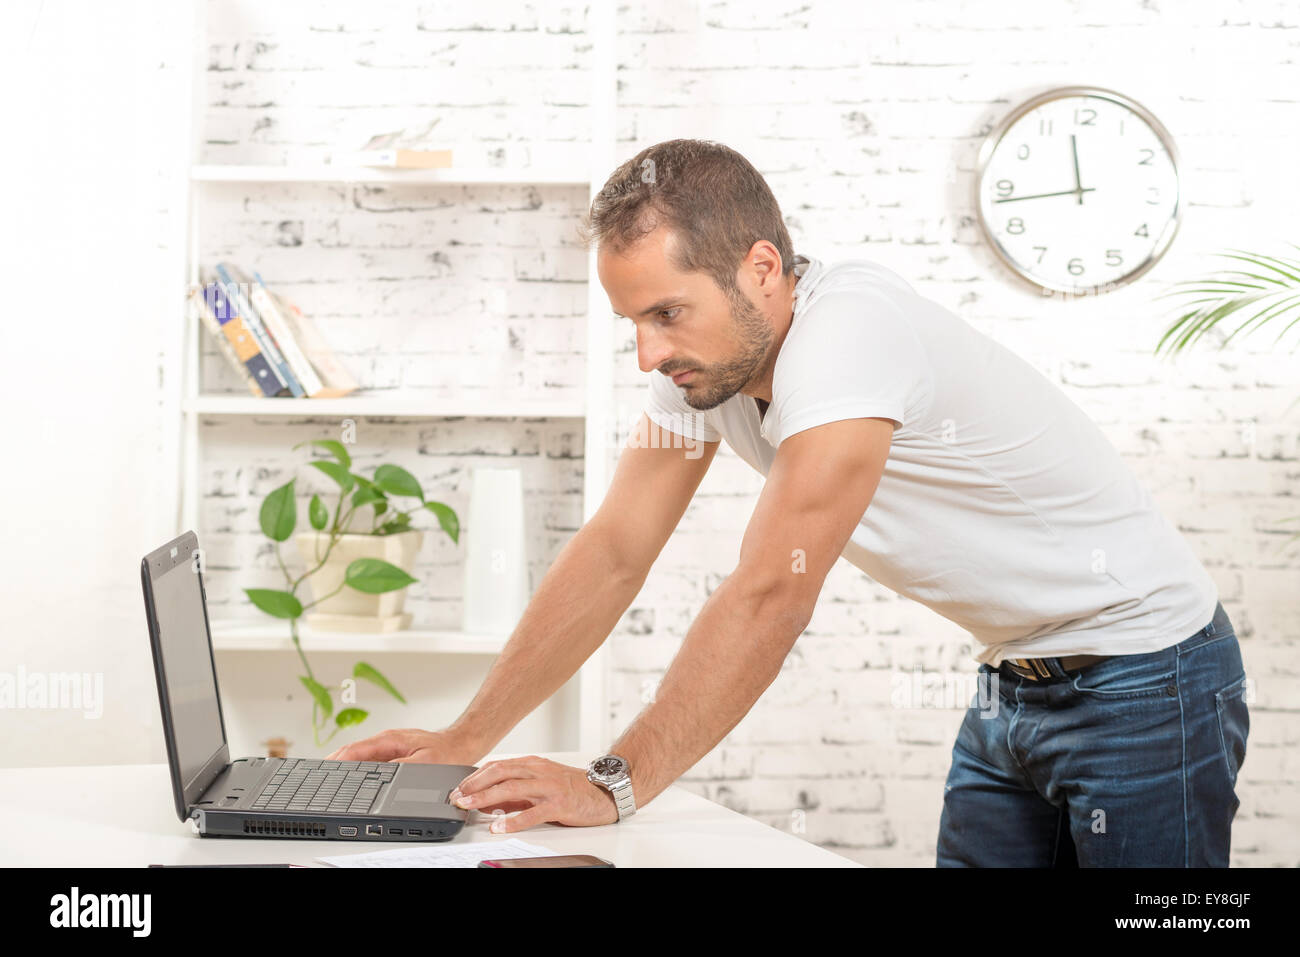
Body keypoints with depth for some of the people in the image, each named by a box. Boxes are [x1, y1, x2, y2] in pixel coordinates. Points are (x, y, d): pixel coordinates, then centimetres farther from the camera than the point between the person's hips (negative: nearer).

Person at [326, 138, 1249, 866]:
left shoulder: (846, 333, -30)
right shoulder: (704, 353, -5)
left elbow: (771, 596, -35)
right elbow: (613, 553, -4)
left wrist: (615, 786, -33)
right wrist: (465, 741, -9)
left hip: (1142, 674, -7)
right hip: (1015, 681, 8)